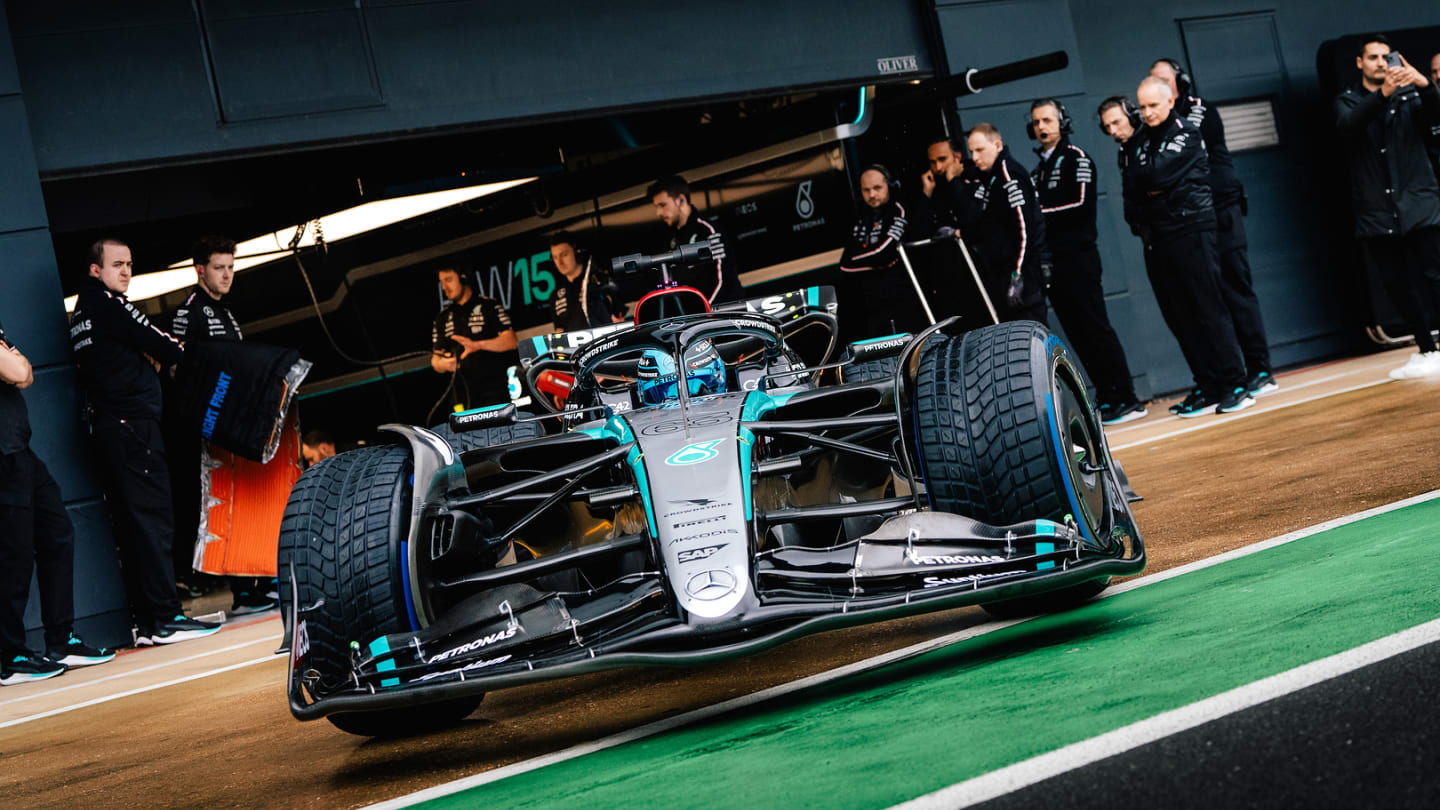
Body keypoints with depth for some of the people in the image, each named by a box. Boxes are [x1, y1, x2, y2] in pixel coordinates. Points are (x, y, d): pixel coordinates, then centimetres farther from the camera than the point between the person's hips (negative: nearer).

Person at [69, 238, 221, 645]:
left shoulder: (81, 313, 20)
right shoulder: (108, 306, -8)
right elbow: (164, 346, -5)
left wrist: (152, 357, 5)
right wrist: (177, 358, 15)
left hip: (105, 427, 10)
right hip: (132, 424, -10)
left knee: (130, 527, 7)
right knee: (153, 517, -10)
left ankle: (146, 624, 7)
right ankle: (165, 618, -12)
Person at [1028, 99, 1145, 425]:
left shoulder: (1076, 159, -2)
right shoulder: (1037, 171, 21)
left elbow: (1080, 205, -13)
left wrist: (1040, 214, -12)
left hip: (1077, 259, -8)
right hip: (1051, 261, 8)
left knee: (1096, 330, -9)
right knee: (1079, 336, 5)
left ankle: (1127, 400, -7)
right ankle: (1107, 401, 8)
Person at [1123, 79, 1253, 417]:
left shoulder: (1186, 133, -2)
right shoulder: (1135, 142, 15)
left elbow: (1159, 174, -16)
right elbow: (1131, 188, 5)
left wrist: (1141, 180, 1)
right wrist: (1153, 188, -12)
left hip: (1189, 230, -6)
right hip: (1155, 237, 6)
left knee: (1208, 309, -8)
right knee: (1179, 317, 4)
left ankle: (1234, 386, -6)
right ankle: (1208, 388, 9)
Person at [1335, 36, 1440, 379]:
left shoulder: (1410, 95, 9)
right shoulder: (1348, 102, 9)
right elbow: (1348, 126, -14)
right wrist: (1382, 94, -32)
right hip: (1377, 213, 1)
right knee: (1399, 286, 4)